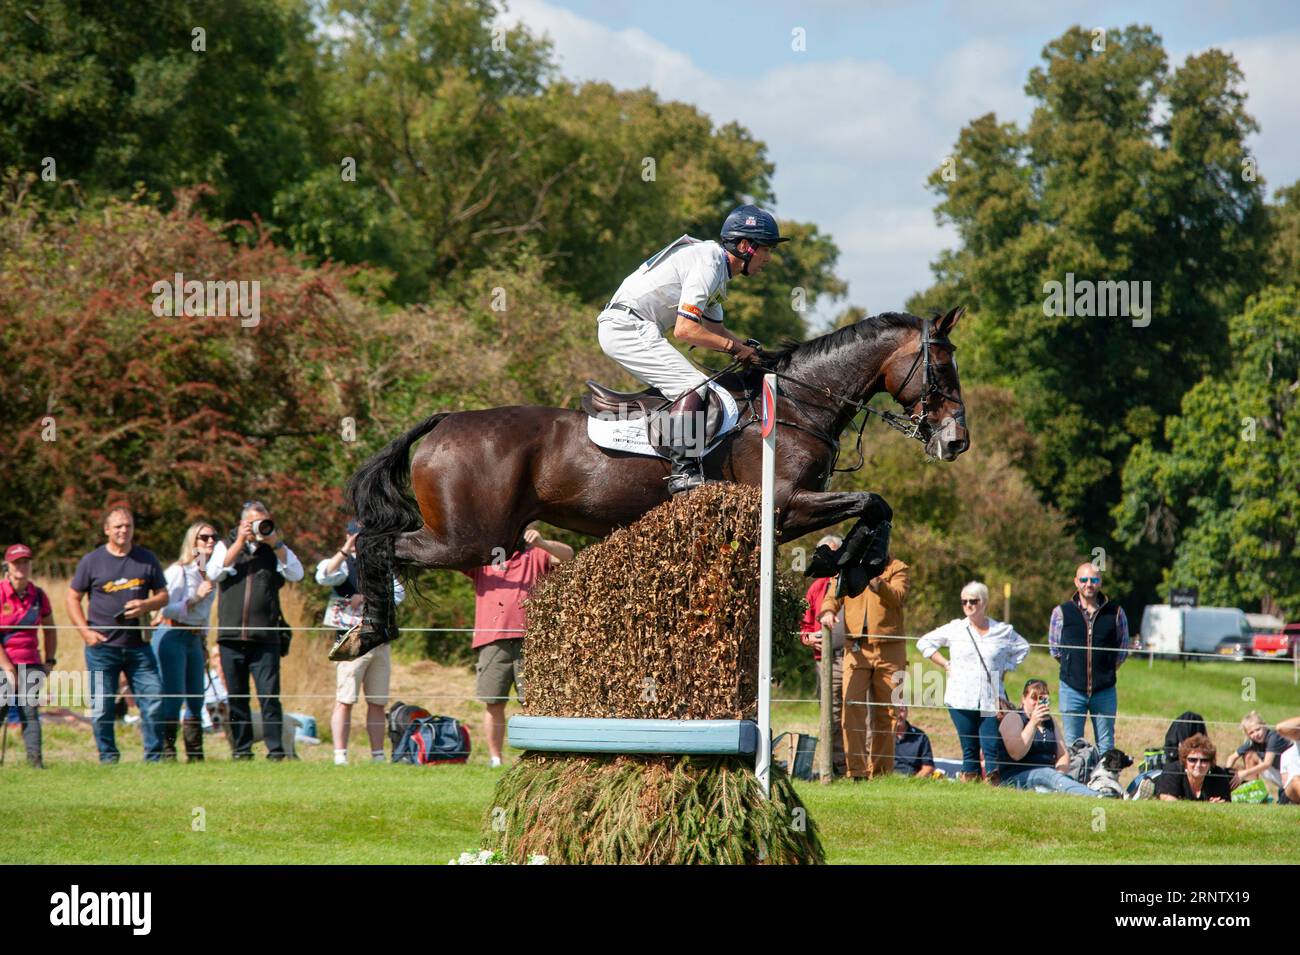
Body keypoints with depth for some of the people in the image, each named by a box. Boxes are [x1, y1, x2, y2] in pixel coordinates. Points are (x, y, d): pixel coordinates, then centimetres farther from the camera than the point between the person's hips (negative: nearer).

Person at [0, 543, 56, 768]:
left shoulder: (38, 596, 7)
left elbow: (49, 630, 20)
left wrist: (49, 661, 11)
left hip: (31, 663, 3)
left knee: (30, 711, -4)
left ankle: (35, 758, -9)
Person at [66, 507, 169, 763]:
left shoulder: (147, 560, 10)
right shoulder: (92, 561, 4)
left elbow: (162, 596, 13)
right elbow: (73, 598, 7)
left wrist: (145, 605, -9)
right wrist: (85, 631, -6)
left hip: (138, 645, 2)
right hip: (102, 646, -2)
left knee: (153, 700, -4)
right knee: (102, 708, 1)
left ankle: (155, 758, 5)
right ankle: (108, 758, 12)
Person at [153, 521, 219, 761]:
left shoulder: (211, 573, 13)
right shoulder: (178, 571, -9)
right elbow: (167, 608, -16)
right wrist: (195, 597, -20)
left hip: (195, 640, 7)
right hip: (172, 636, -7)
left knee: (196, 699, 7)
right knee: (173, 697, -11)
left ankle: (195, 755, 12)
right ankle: (166, 754, -9)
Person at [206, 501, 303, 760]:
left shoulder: (275, 550, 12)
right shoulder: (226, 546, 13)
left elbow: (296, 574, -3)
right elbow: (214, 573, -4)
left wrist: (276, 543, -8)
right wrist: (239, 543, -7)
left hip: (265, 638, -1)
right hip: (231, 636, 1)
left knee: (269, 695, -9)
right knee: (237, 697, 5)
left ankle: (276, 749, -8)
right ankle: (241, 749, 11)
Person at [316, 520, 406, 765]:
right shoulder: (342, 564, 3)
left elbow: (398, 592, 6)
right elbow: (325, 577, -20)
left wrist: (368, 597, -8)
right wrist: (345, 550, -26)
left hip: (380, 642, 6)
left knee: (378, 703, 6)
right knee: (345, 701, -8)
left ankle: (378, 755, 10)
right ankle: (340, 755, -10)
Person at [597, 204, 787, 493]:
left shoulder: (717, 265, 17)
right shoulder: (709, 265, -17)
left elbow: (714, 328, 24)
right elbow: (684, 330, -23)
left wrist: (749, 349, 7)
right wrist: (734, 347, -13)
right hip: (628, 327, -11)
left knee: (683, 387, 15)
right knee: (692, 386, -19)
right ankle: (683, 471, -27)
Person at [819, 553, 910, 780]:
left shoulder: (898, 569, 5)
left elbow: (898, 597, -12)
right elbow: (833, 595, 5)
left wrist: (877, 583, -30)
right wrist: (828, 611, -17)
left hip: (888, 650, -1)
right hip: (856, 649, 1)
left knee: (886, 713, 4)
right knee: (852, 706, -14)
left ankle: (881, 772, 13)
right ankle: (856, 770, -15)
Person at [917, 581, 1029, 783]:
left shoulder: (1003, 632, 8)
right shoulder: (954, 629, 8)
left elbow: (1023, 648, 24)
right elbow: (924, 643, 16)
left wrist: (1005, 668, 12)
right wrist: (946, 665, 8)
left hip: (992, 700, 0)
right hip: (961, 699, 0)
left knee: (992, 747, -10)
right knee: (969, 748, -1)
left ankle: (993, 781, -7)